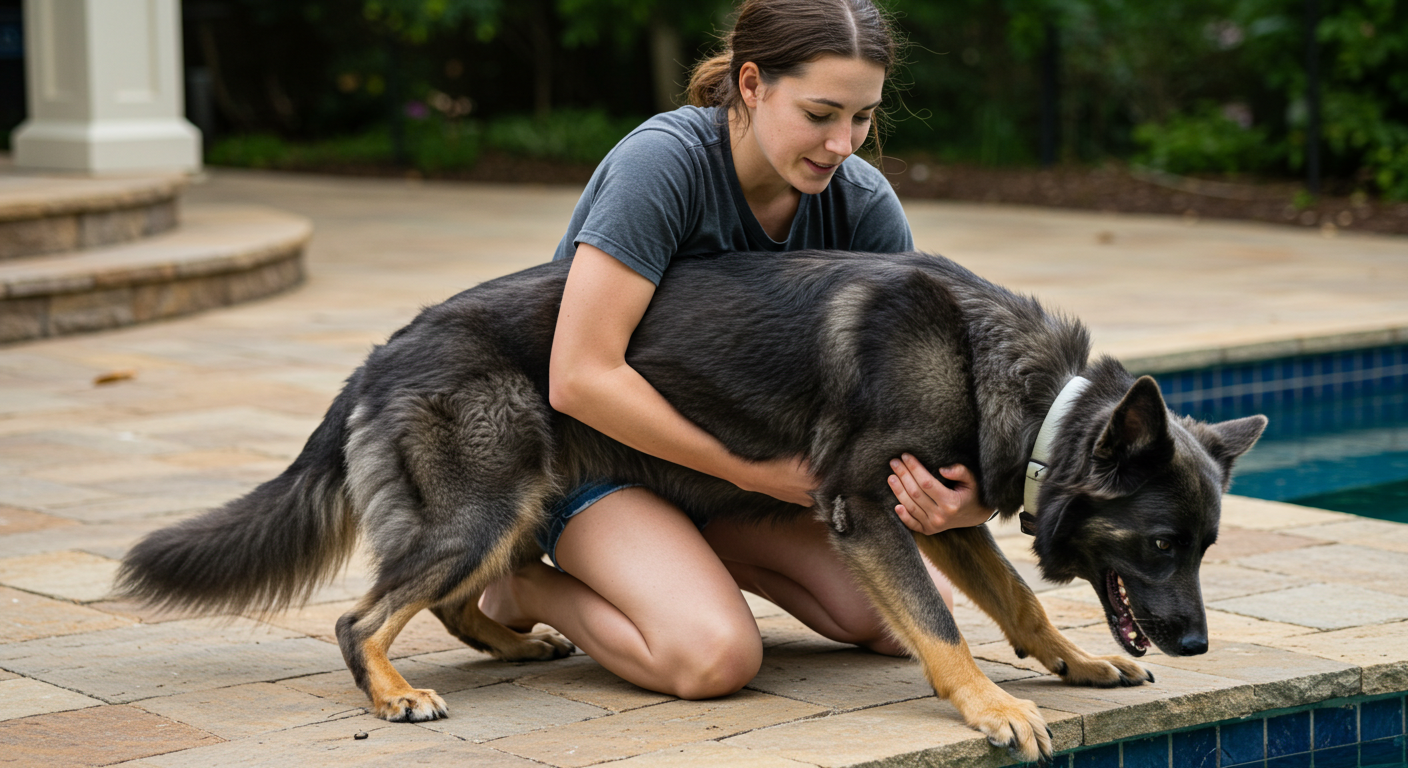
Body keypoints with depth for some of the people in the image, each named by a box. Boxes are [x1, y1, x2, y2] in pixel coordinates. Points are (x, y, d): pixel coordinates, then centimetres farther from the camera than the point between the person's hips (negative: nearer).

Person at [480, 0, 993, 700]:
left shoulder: (863, 203, -11)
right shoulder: (664, 163, -27)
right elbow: (580, 378, -31)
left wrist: (966, 502, -37)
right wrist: (755, 472, -29)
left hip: (742, 440, 6)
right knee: (716, 657, -29)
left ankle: (701, 550, 10)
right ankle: (530, 587, -1)